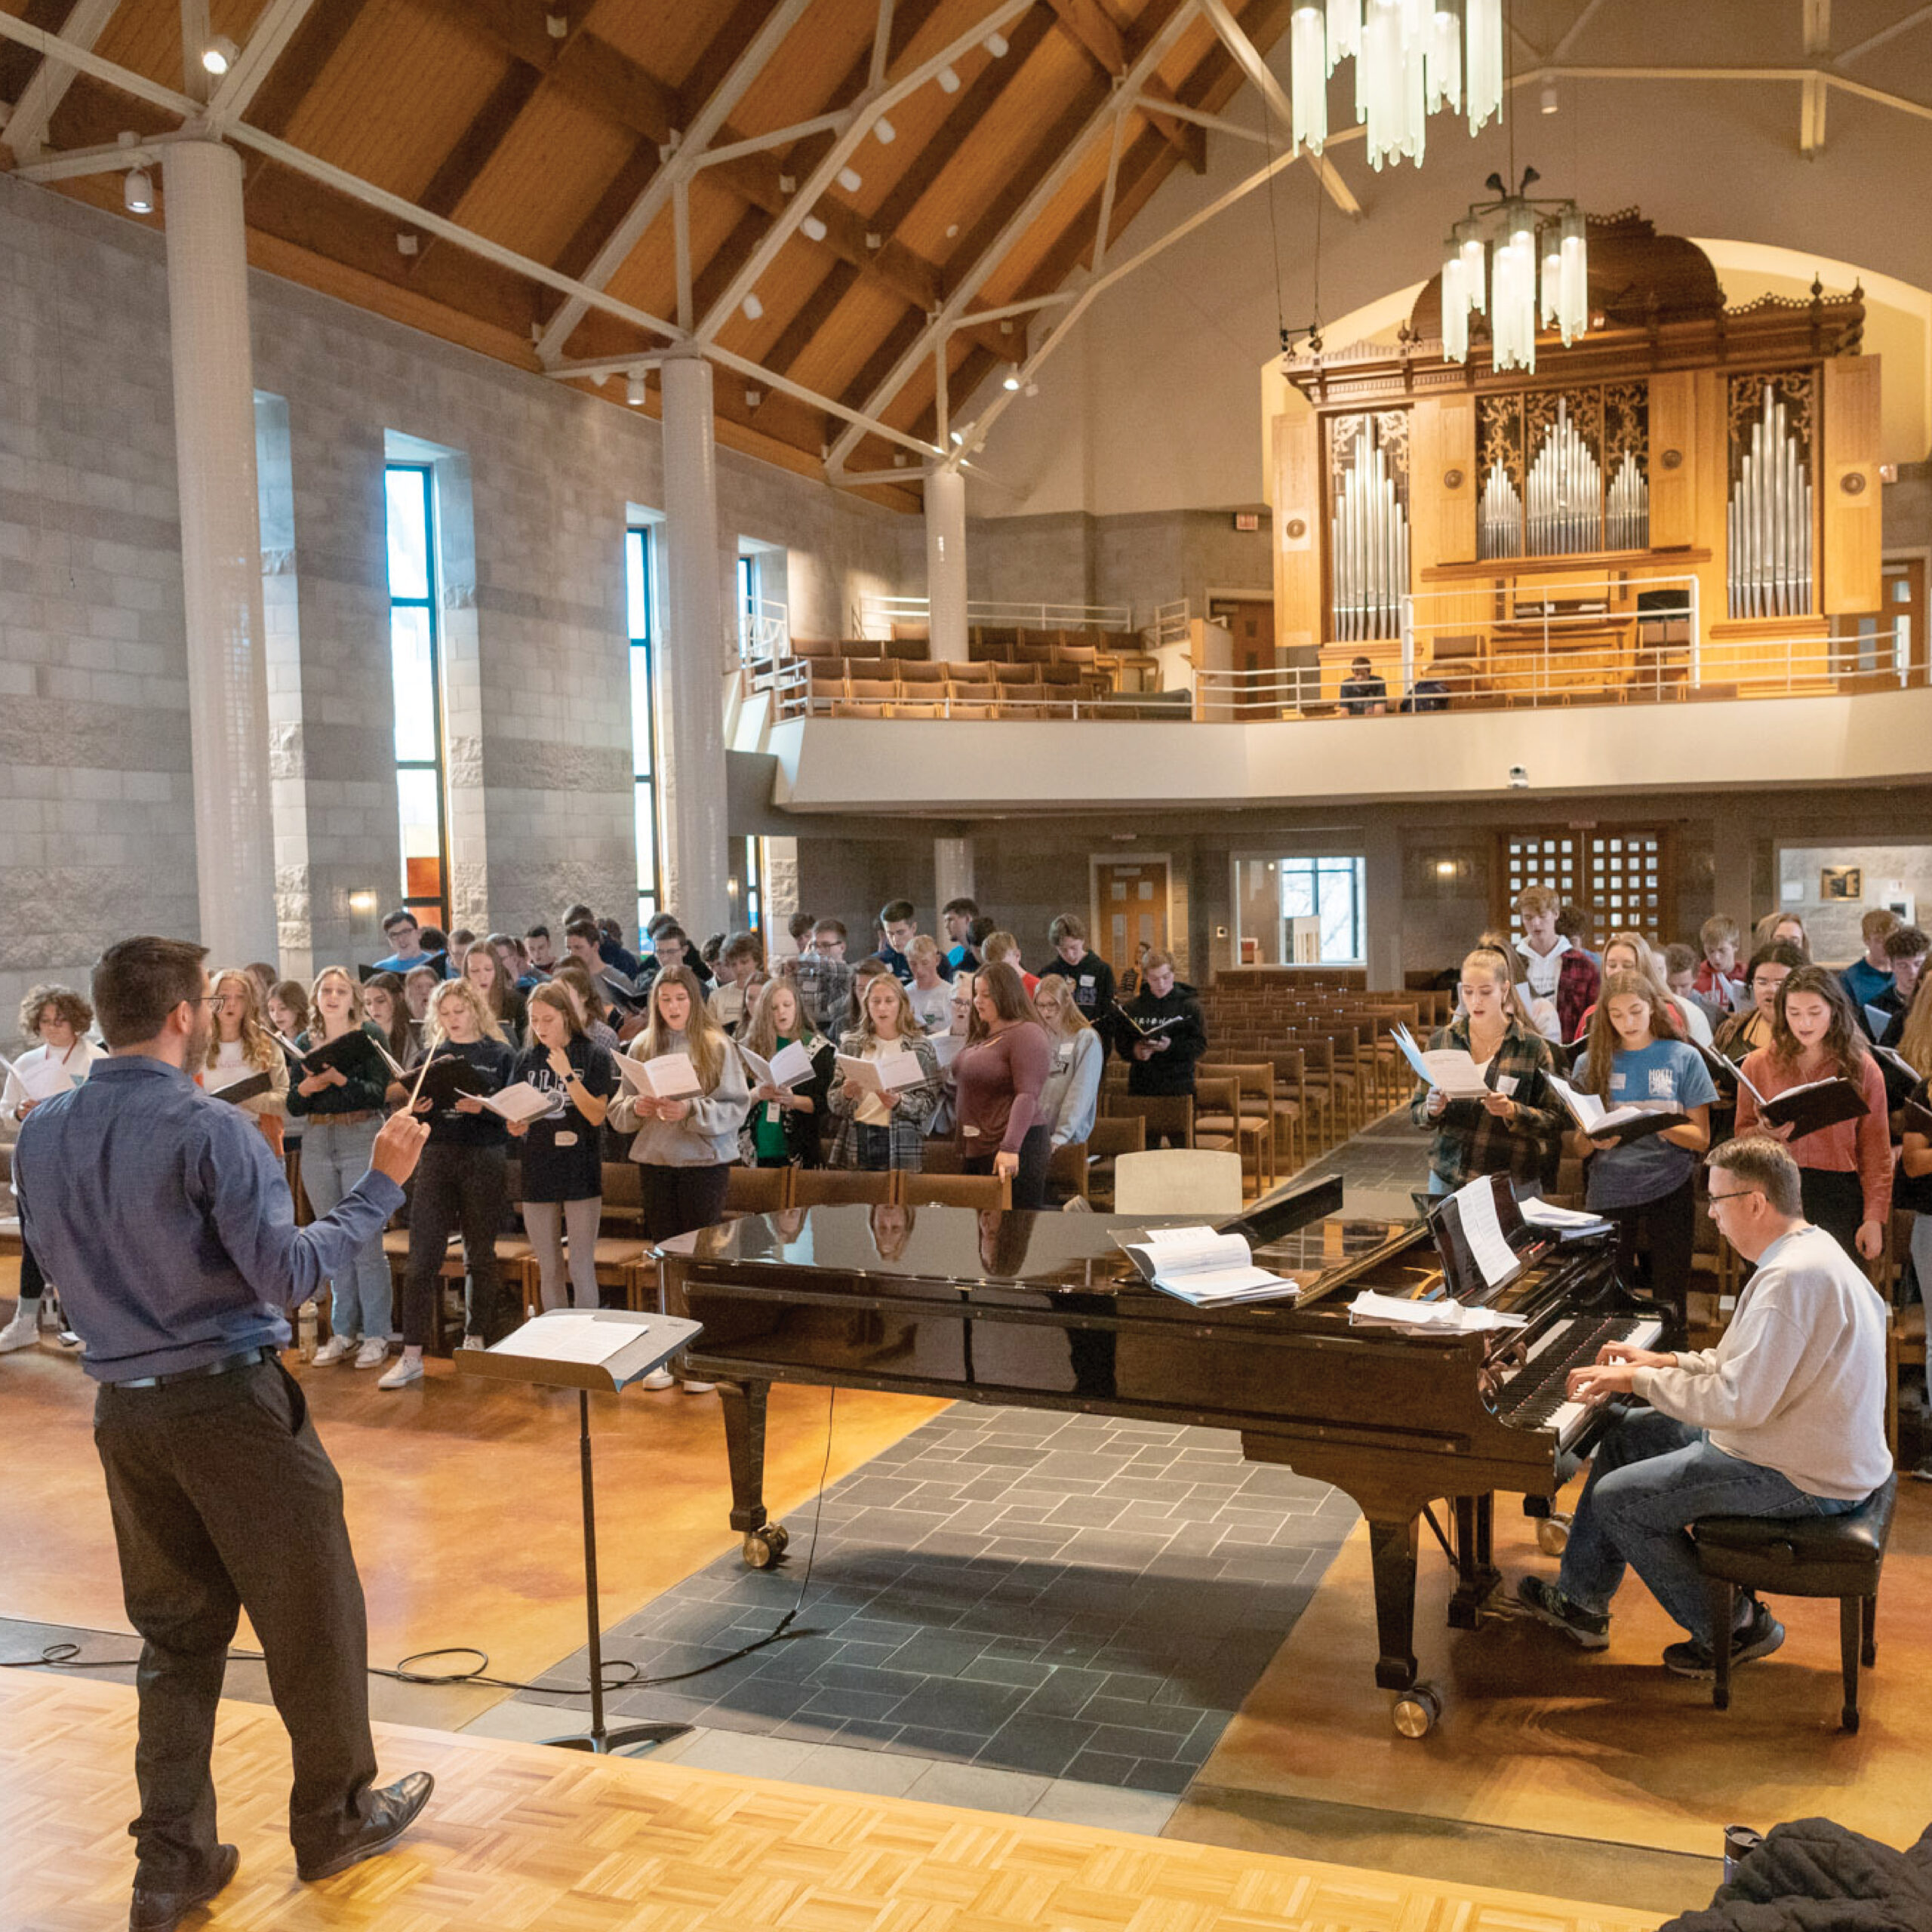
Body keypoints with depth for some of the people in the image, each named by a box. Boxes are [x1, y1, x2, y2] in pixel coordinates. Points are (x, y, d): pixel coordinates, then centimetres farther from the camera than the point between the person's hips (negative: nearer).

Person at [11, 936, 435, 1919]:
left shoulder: (41, 1133, 2)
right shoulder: (208, 1130, -18)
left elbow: (61, 1259, 15)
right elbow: (288, 1270, -21)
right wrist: (381, 1185, -14)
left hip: (125, 1411, 7)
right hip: (229, 1400, -6)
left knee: (176, 1633, 17)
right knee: (311, 1617, 11)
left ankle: (172, 1864, 21)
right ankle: (336, 1818, 26)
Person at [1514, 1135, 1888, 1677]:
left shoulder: (1793, 1277, -28)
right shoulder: (1808, 1248, 7)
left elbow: (1738, 1402, -30)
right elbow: (1753, 1362, 18)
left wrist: (1639, 1380, -18)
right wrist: (1667, 1362, 10)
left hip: (1803, 1479, -11)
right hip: (1811, 1445, 11)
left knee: (1618, 1499, -7)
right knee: (1626, 1433, 16)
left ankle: (1730, 1627, 10)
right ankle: (1581, 1602, 23)